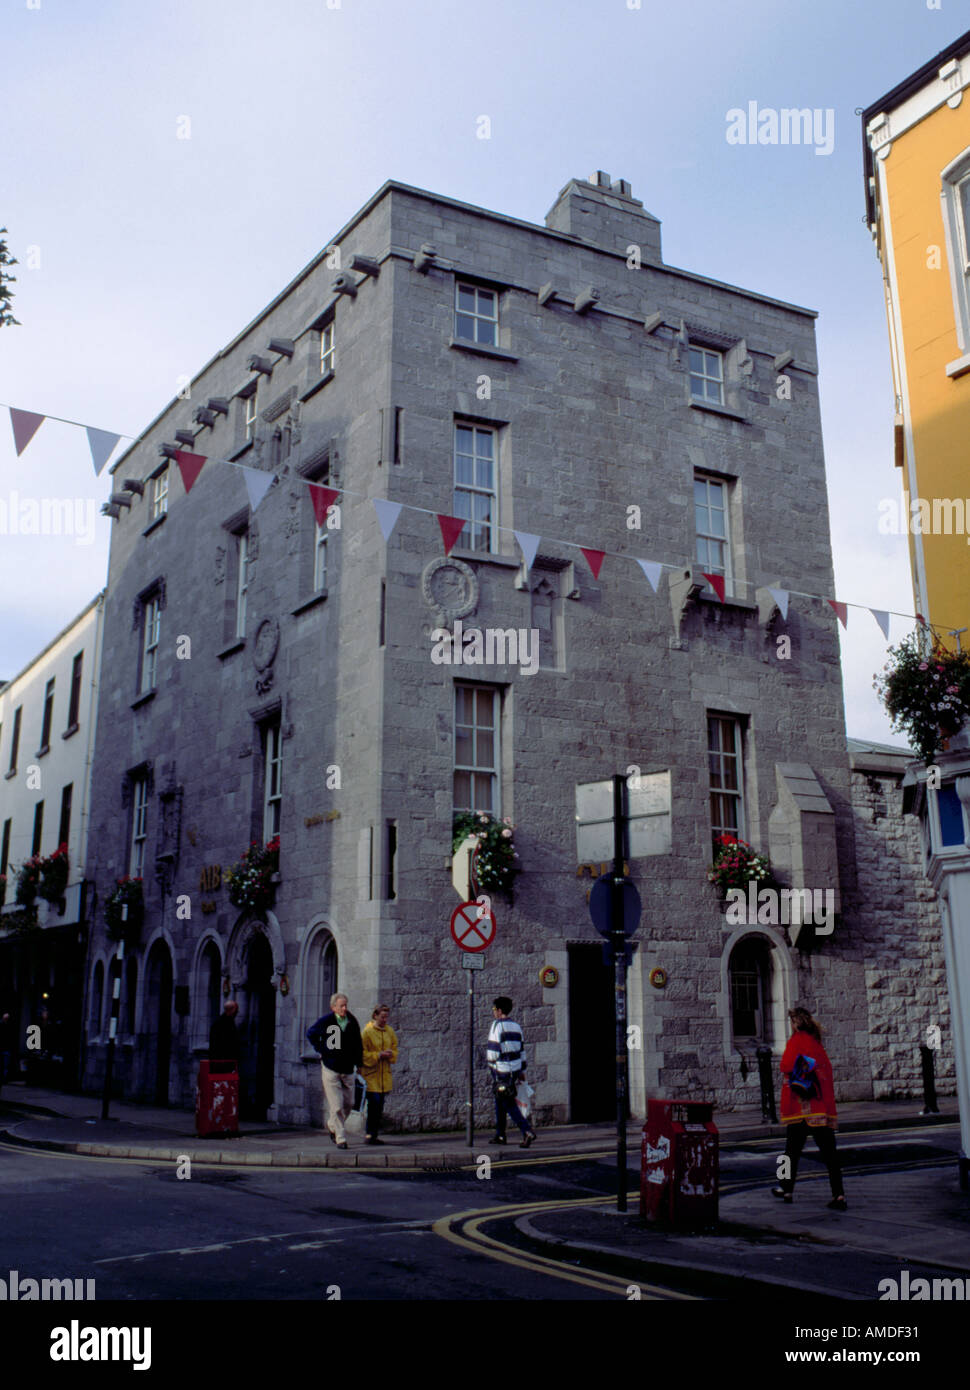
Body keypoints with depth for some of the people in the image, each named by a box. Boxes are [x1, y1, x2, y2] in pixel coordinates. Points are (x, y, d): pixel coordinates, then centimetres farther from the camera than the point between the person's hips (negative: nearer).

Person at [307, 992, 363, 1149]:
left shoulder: (352, 1022, 3)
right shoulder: (325, 1021, -6)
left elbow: (358, 1043, 14)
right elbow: (310, 1034, 11)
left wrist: (358, 1063, 10)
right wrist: (321, 1050, 3)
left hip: (348, 1069, 4)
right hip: (330, 1068, -4)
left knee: (349, 1104, 9)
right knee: (336, 1105, -7)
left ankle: (333, 1126, 35)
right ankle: (340, 1138, 0)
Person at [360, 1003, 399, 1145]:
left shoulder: (390, 1031, 10)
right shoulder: (367, 1031, -8)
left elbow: (395, 1049, 17)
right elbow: (363, 1054, -9)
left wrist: (390, 1054, -6)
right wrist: (379, 1055, -19)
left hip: (384, 1074, 6)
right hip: (370, 1073, -6)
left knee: (379, 1106, 8)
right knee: (374, 1103, -13)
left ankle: (373, 1135, 16)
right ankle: (370, 1135, -5)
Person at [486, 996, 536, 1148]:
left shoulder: (497, 1025, -13)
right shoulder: (515, 1026, 11)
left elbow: (492, 1052, -16)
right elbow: (521, 1050, 15)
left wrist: (490, 1062, 4)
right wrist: (522, 1070, 20)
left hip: (502, 1072, -8)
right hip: (514, 1070, 8)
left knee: (509, 1104, -6)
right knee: (499, 1102, 18)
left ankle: (528, 1132, -17)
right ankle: (500, 1135, 23)